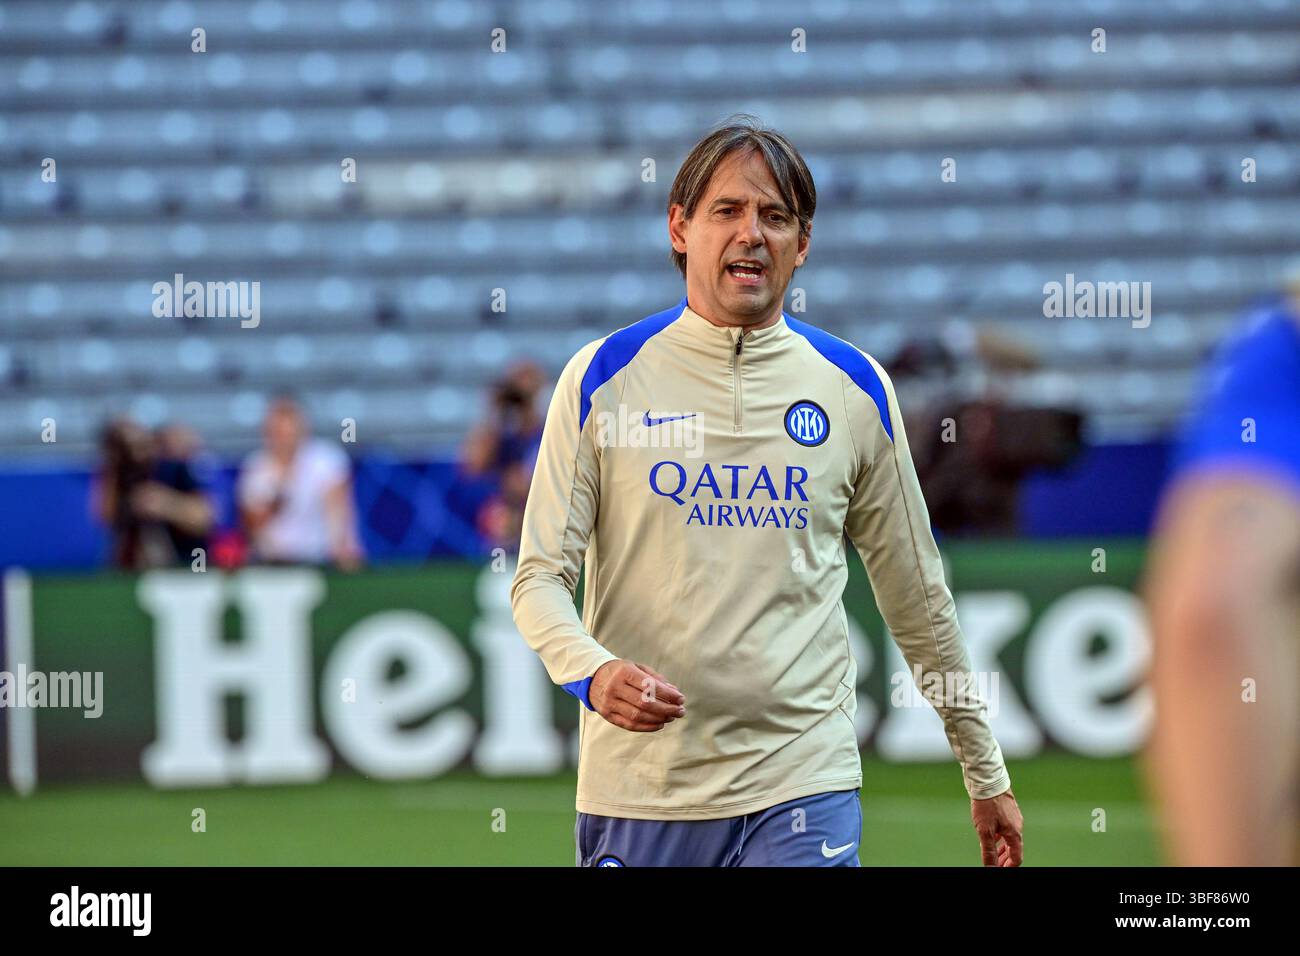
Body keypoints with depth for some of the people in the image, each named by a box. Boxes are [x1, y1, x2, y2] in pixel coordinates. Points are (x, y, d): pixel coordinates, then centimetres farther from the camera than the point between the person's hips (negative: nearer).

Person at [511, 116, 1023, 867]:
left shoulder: (855, 388, 7)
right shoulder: (603, 378, 1)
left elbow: (917, 595, 14)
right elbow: (539, 577, 0)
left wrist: (987, 776, 17)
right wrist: (591, 672, -22)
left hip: (801, 788, 0)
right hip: (637, 787, 0)